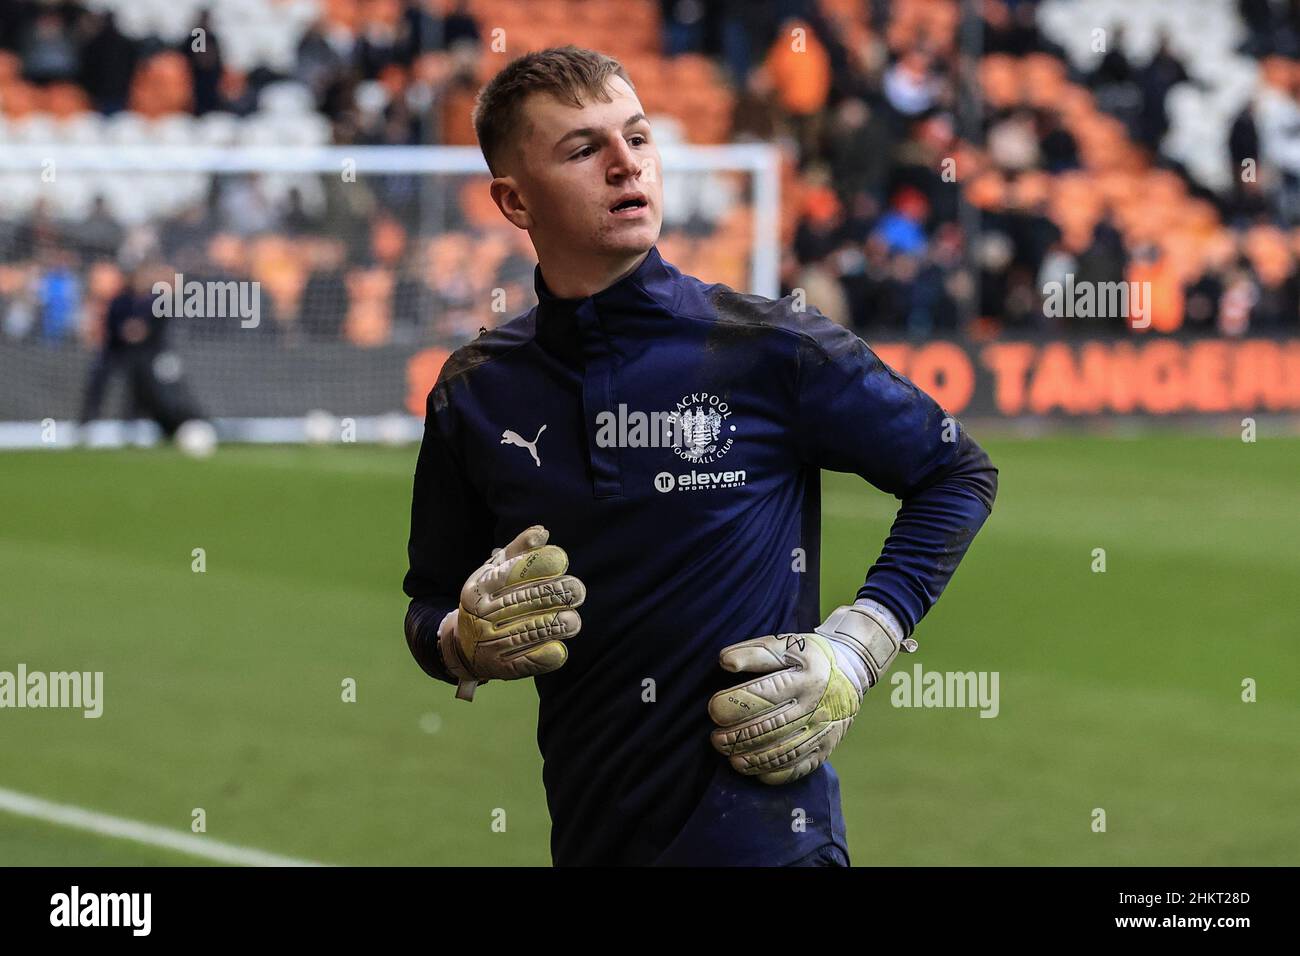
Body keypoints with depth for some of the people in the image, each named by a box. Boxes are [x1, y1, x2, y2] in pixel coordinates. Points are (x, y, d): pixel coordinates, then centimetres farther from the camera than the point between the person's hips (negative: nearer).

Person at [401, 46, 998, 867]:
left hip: (760, 830, -4)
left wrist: (854, 655, -7)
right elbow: (430, 606, 12)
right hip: (589, 839, 4)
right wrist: (469, 640, -11)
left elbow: (960, 474, 2)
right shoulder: (475, 394, 2)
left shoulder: (773, 350, -8)